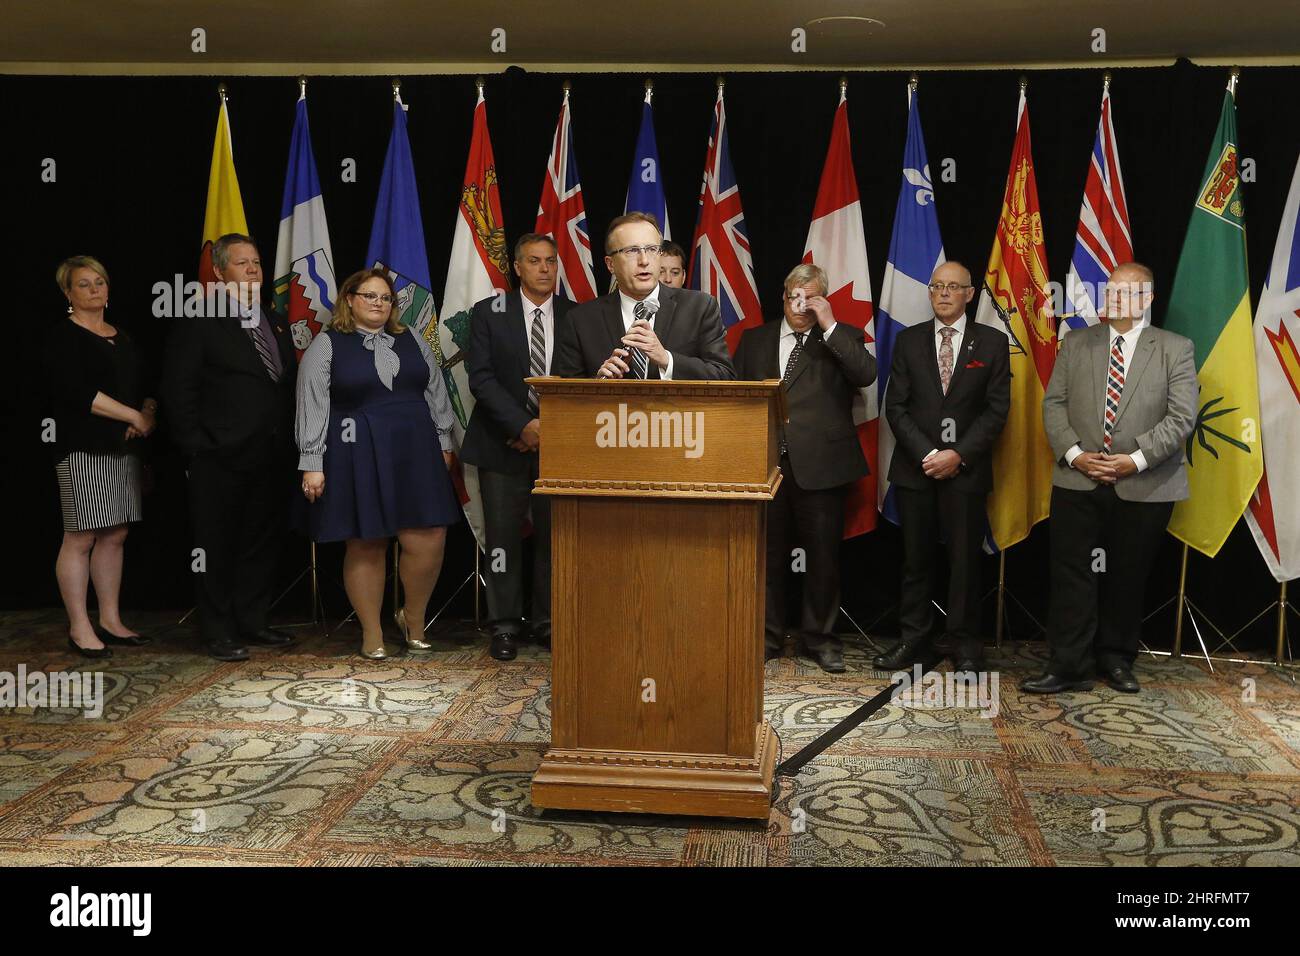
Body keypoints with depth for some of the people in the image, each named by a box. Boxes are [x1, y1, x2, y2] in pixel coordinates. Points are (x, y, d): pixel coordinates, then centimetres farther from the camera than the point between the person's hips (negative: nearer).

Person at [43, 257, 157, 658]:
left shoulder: (121, 336, 19)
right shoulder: (64, 336, -3)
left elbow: (145, 384, 19)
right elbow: (77, 392, -15)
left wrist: (149, 414, -3)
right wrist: (134, 416, -14)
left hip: (124, 449, 7)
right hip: (83, 449, -7)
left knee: (115, 536, 8)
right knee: (81, 538, -6)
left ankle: (110, 621, 14)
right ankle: (79, 628, 0)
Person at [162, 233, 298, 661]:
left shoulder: (275, 322, 16)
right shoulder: (199, 323, -4)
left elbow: (290, 384, 17)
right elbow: (178, 390, -7)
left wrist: (288, 441, 8)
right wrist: (198, 445, -13)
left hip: (271, 458, 6)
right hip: (222, 460, -6)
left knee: (263, 541, 12)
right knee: (217, 545, 3)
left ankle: (251, 622, 23)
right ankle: (219, 632, 12)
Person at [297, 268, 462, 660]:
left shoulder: (412, 341, 12)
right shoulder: (326, 346, 0)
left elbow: (436, 393, 16)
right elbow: (312, 407, -4)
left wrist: (444, 443, 11)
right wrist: (312, 464, -8)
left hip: (415, 453, 3)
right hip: (356, 459, -3)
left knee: (428, 540, -4)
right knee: (365, 546, 3)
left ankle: (413, 618, 19)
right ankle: (372, 634, 16)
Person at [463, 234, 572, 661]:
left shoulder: (575, 316, 6)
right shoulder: (488, 313, 2)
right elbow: (481, 377, -6)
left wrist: (552, 427, -8)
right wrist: (524, 426, -15)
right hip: (503, 443, -1)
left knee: (554, 535, 3)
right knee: (503, 537, 1)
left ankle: (547, 622, 14)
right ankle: (504, 626, 10)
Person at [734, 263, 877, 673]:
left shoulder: (841, 338, 7)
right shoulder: (754, 340, 14)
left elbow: (866, 374, -13)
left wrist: (829, 325, -12)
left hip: (820, 464, -2)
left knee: (823, 554, 4)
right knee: (768, 554, 8)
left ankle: (819, 638, 16)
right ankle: (768, 636, 19)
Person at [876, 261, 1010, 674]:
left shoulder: (992, 343, 4)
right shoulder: (909, 340, 7)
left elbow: (997, 409, -1)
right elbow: (895, 406, 2)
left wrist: (958, 455, -12)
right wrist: (926, 454, -9)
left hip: (966, 468, -1)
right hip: (915, 467, 2)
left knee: (965, 559, 2)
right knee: (915, 558, 7)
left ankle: (965, 646, 11)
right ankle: (914, 639, 15)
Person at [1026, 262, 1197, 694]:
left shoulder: (1175, 349, 2)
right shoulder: (1077, 343, 9)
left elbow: (1181, 417, -5)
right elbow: (1054, 403, 5)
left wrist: (1136, 459, -16)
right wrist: (1074, 454, -10)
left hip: (1144, 487, -1)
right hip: (1077, 481, 1)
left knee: (1127, 577, 9)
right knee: (1072, 574, 0)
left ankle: (1117, 660, 25)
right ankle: (1068, 666, 5)